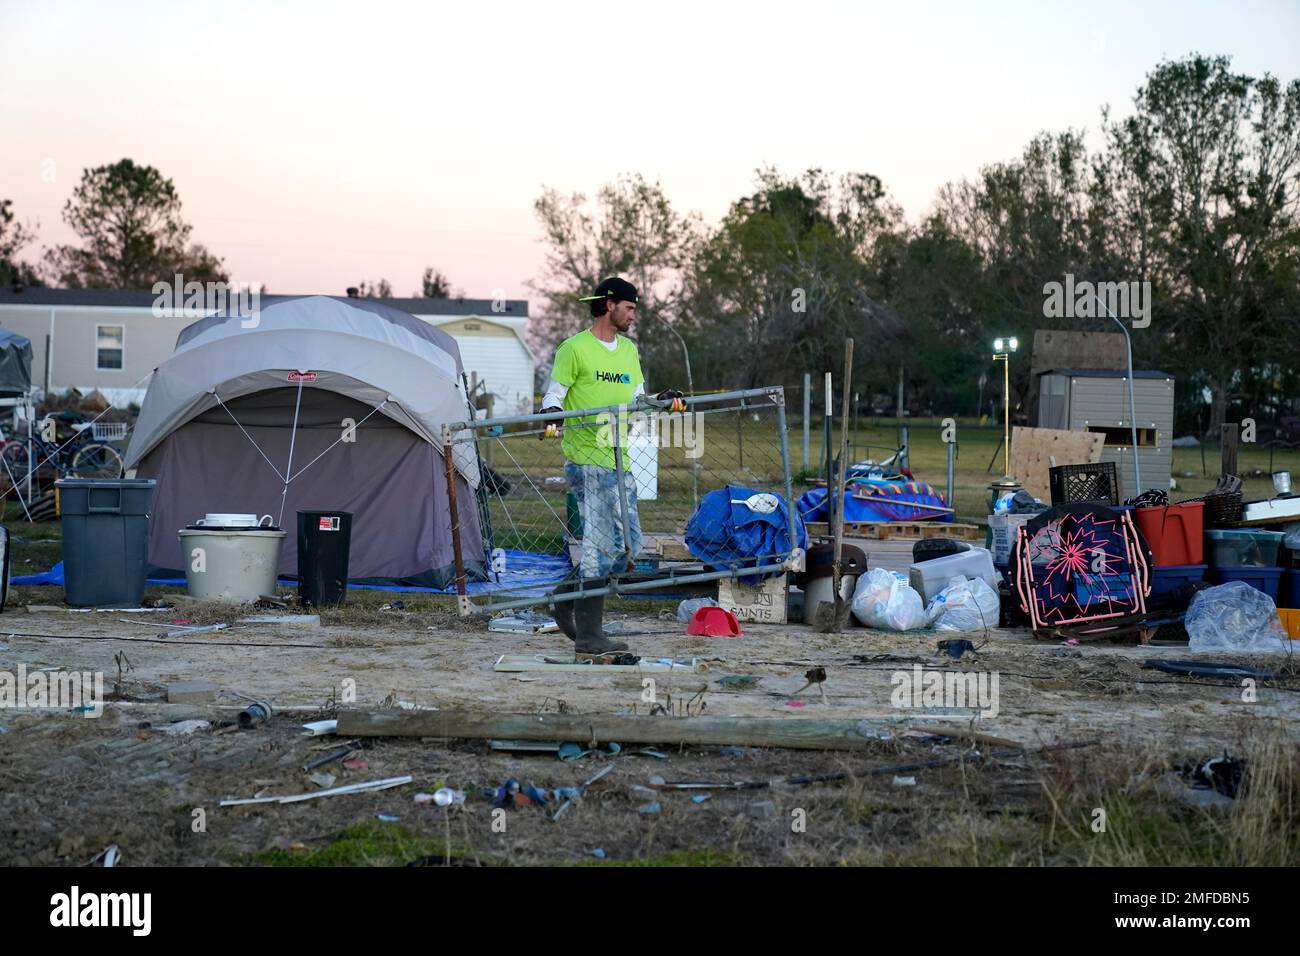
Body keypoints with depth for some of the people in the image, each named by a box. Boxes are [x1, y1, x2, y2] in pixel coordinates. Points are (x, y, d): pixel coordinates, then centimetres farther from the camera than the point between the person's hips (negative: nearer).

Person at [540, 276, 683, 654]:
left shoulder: (629, 351, 18)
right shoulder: (574, 349, -4)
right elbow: (553, 395, -3)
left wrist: (662, 399, 1)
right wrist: (552, 418, -23)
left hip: (620, 461, 8)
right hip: (587, 460, -8)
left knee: (628, 544, 7)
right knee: (603, 545, -10)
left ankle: (567, 594, 24)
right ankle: (588, 636, -3)